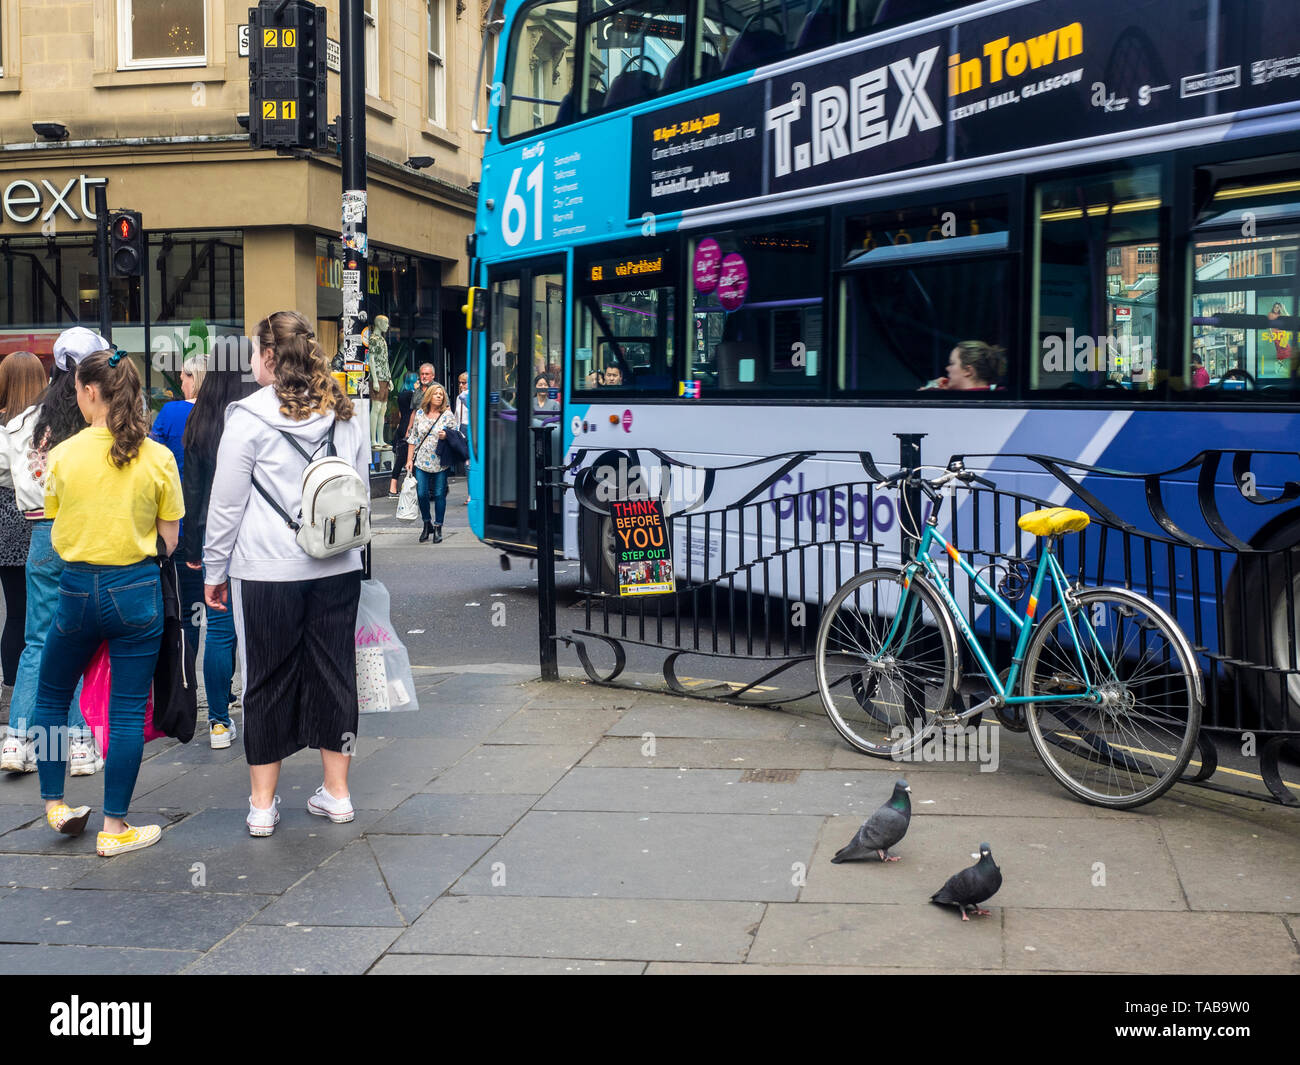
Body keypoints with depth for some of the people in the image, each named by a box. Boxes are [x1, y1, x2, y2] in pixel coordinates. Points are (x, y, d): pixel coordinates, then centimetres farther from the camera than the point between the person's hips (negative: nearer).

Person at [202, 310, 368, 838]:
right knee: (334, 673, 11)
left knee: (267, 680, 6)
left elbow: (226, 504, -5)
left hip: (267, 572, -4)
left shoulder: (249, 418, -9)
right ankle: (336, 793, 21)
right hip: (337, 569, 4)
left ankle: (262, 804, 14)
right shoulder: (346, 415, 6)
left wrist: (213, 571, 5)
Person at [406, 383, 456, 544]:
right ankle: (427, 525, 18)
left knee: (439, 494, 1)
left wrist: (446, 436, -18)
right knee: (421, 494, 0)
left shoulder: (448, 415, 1)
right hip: (422, 461, 2)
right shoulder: (420, 414, 8)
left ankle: (438, 527, 12)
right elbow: (414, 437, 12)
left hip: (440, 462, -2)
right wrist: (409, 459, 8)